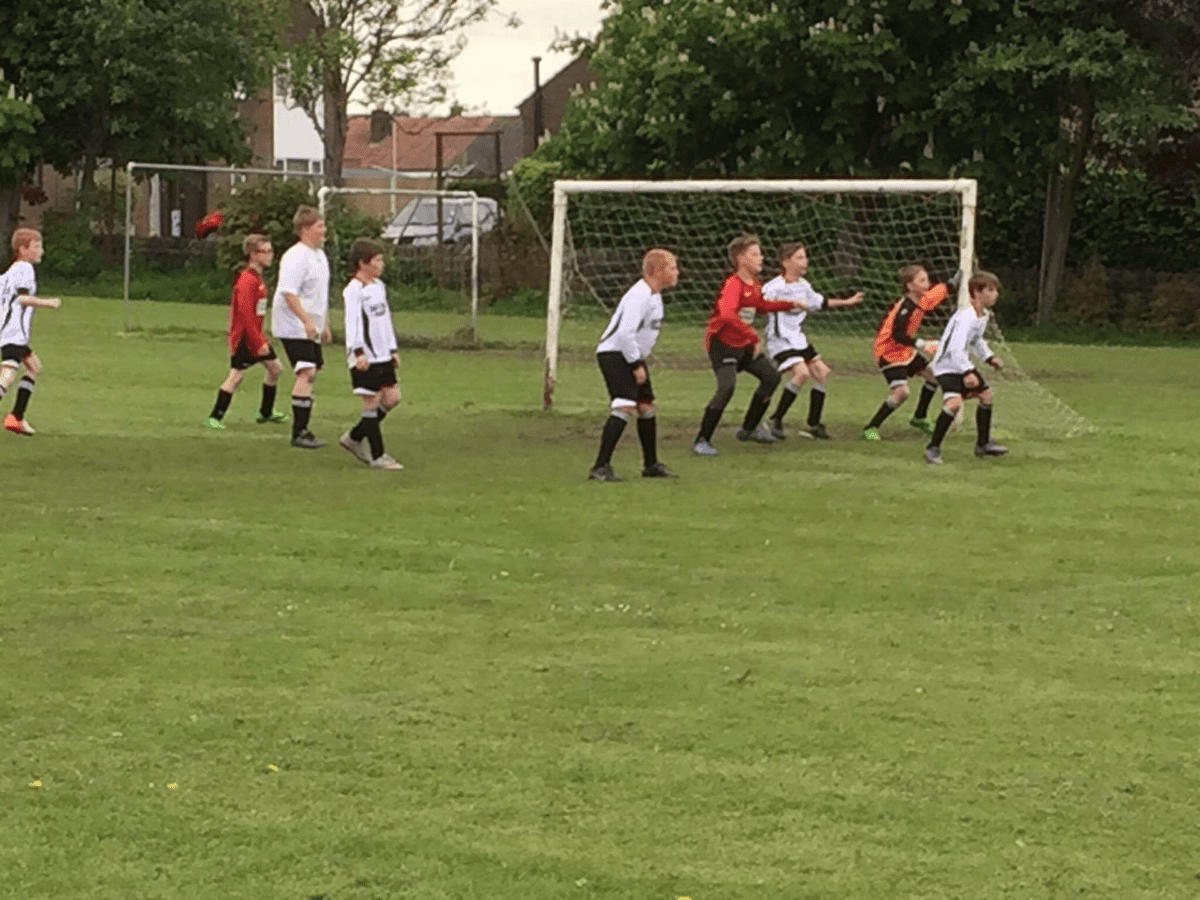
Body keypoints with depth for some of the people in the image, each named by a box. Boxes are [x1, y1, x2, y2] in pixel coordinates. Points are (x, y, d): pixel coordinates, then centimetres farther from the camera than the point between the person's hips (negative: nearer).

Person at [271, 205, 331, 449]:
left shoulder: (319, 255, 15)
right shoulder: (296, 257, -16)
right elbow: (288, 292, -24)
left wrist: (325, 325, 25)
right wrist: (307, 321, -28)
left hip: (310, 328, 10)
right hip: (294, 327, -10)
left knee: (310, 374, 11)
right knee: (306, 373, -17)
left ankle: (302, 430, 18)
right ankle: (299, 433, -17)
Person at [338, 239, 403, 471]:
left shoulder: (379, 286, 15)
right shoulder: (354, 290, -12)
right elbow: (352, 322, -20)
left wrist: (393, 349, 22)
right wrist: (358, 352, -28)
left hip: (382, 356, 9)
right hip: (365, 358, -9)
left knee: (392, 397, 7)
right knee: (371, 402, -5)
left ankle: (354, 438, 21)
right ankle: (377, 456, 1)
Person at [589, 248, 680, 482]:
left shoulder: (654, 294, 12)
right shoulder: (639, 296, -22)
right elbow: (625, 333, -28)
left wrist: (639, 362, 18)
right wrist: (636, 365, -21)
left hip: (633, 357, 10)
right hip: (615, 355, -10)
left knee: (646, 406, 16)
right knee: (624, 408, -21)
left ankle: (651, 465, 30)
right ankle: (601, 467, -24)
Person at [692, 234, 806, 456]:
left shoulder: (754, 284, 5)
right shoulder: (733, 284, -25)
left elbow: (760, 305, 28)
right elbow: (727, 314, -43)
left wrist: (789, 304, 23)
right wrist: (754, 337, -45)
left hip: (744, 345, 9)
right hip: (723, 344, -9)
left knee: (771, 377, 11)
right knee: (727, 387, -26)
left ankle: (748, 429, 25)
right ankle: (702, 441, -17)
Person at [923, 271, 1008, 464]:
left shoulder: (984, 315, 6)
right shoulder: (966, 316, -27)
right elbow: (956, 348, -34)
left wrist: (989, 358, 17)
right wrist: (967, 373, -38)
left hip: (963, 365, 10)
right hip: (947, 365, -10)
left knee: (986, 394, 18)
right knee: (954, 402, -28)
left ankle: (983, 444, 34)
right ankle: (933, 448, -18)